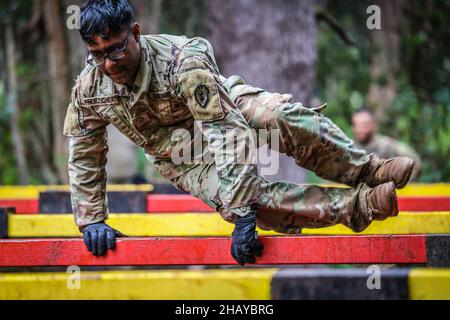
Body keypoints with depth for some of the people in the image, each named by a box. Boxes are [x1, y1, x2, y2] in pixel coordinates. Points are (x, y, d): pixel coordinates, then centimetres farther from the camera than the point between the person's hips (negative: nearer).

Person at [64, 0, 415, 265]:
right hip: (184, 159, 3)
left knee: (288, 117, -35)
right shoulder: (88, 89, -21)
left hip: (225, 108, -2)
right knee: (243, 201, -29)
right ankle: (356, 205, -26)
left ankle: (368, 170, -16)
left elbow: (230, 134, -39)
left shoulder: (182, 60, -35)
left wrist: (242, 217, -43)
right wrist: (92, 221, -9)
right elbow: (84, 157, -3)